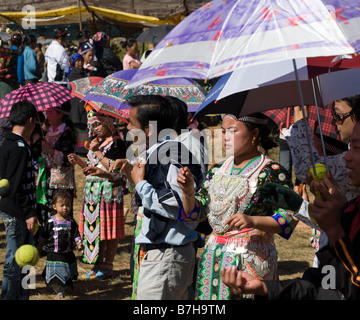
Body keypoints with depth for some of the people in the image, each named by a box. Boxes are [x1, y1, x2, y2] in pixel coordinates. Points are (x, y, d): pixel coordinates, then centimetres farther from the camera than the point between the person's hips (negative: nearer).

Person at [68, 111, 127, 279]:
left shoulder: (117, 143, -8)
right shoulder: (96, 143, 17)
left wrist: (97, 151, -16)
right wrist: (79, 161, 4)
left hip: (109, 191, -8)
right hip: (92, 190, 8)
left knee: (108, 228, -4)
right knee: (94, 227, 7)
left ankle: (107, 267, 4)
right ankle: (98, 264, 14)